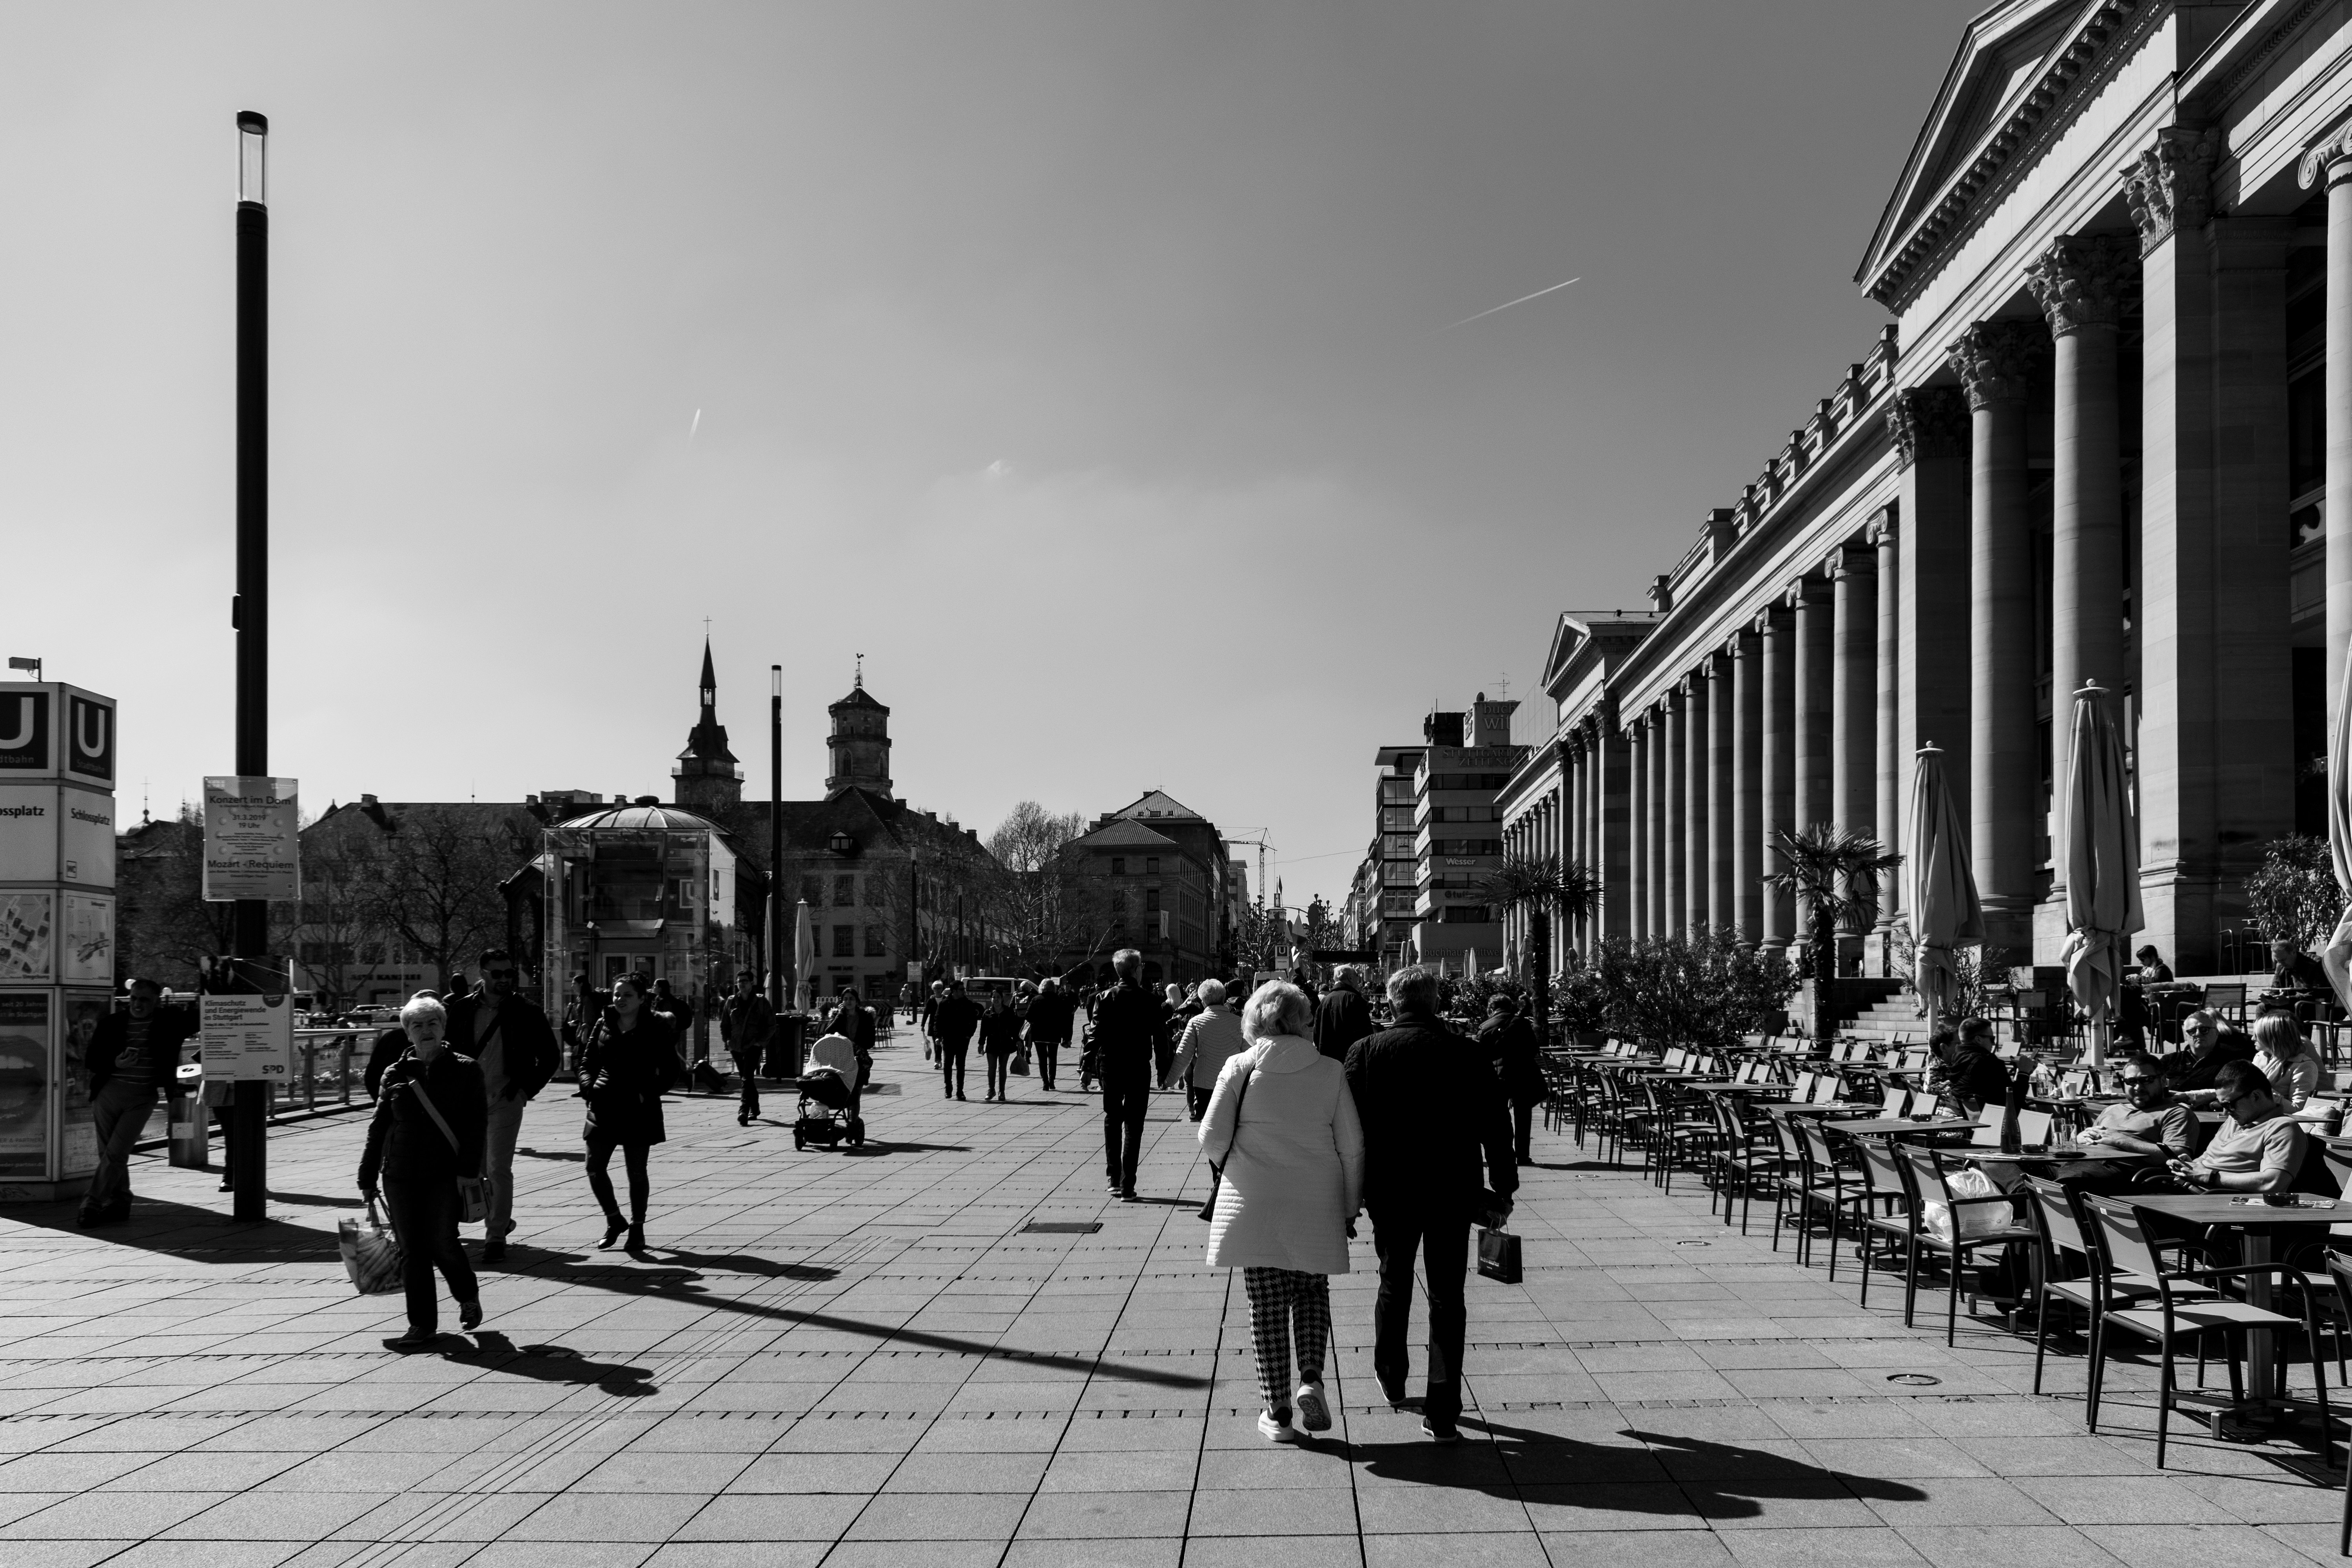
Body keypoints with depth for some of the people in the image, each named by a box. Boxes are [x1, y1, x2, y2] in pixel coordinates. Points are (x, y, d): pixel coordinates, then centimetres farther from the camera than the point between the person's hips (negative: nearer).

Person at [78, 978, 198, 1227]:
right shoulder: (112, 1023, 5)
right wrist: (115, 1063, -12)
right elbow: (90, 1060, 4)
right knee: (109, 1153, 7)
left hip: (142, 1097, -2)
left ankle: (93, 1204, -3)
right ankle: (118, 1204, 19)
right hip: (108, 1093, 2)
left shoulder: (169, 1023, 2)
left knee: (116, 1153, -9)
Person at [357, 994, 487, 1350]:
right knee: (411, 1250, 2)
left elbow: (477, 1124, -3)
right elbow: (378, 1127, 13)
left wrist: (468, 1171, -12)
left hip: (444, 1174, -3)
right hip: (401, 1174, 3)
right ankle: (422, 1325, 10)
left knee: (441, 1243, -8)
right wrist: (368, 1177, 12)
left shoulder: (464, 1071, 2)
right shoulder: (396, 1074, 8)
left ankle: (468, 1297, 22)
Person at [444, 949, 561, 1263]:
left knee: (499, 1170, -7)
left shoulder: (526, 1013, -3)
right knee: (477, 1170, 12)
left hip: (505, 1101, -3)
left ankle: (496, 1237, -2)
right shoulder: (462, 1009, 3)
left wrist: (527, 1090, -4)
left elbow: (549, 1057, 3)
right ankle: (500, 1220, 33)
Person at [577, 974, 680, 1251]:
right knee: (594, 1166, -1)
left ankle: (637, 1227, 20)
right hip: (604, 1107, 3)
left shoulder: (656, 1028, -4)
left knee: (636, 1171, 5)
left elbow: (670, 1072, -3)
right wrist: (589, 1085, -7)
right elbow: (587, 1061, 12)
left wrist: (648, 1092, -16)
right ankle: (614, 1220, 19)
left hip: (639, 1110, -3)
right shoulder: (604, 1025, 6)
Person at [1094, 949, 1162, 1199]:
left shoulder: (1104, 998, -4)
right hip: (1139, 1069, -2)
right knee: (1134, 1126, 3)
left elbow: (1096, 1035, -5)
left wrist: (1090, 1066, 2)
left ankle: (1114, 1177, 18)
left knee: (1112, 1121, 18)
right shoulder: (1150, 1001, -8)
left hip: (1110, 1068, 2)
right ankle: (1127, 1187, 0)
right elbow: (1159, 1038, -6)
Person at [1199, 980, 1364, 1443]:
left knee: (1267, 1306, 7)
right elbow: (1352, 1147, 1)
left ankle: (1278, 1412, 9)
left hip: (1253, 1207, -1)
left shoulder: (1240, 1068, -5)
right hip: (1317, 1208, 1)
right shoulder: (1331, 1072, -2)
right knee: (1312, 1293, 19)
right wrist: (1350, 1208, 12)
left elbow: (1212, 1138, -5)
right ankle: (1311, 1379, -2)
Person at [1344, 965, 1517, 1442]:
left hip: (1391, 1192, 0)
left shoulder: (1366, 1052, -6)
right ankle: (1442, 1413, 3)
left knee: (1394, 1286, 21)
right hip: (1454, 1194, 0)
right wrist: (1502, 1189, 7)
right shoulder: (1468, 1054, -4)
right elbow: (1496, 1128, -2)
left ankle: (1392, 1380, 36)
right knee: (1447, 1299, 5)